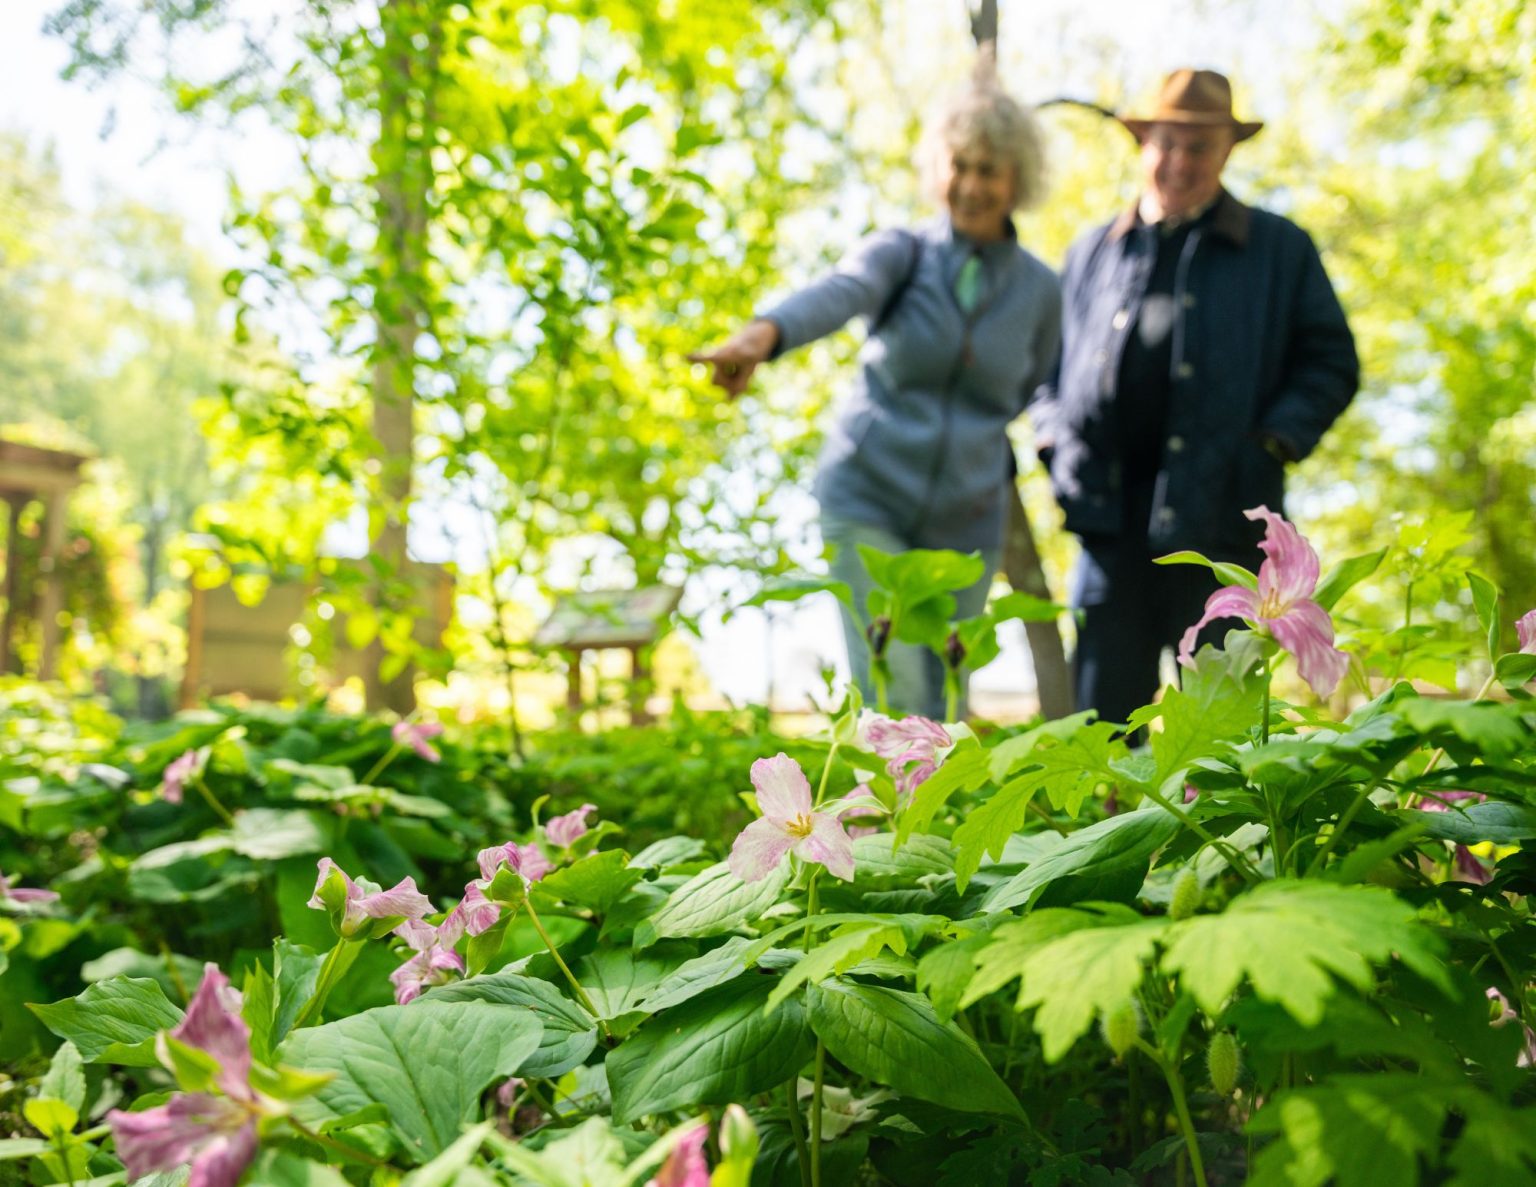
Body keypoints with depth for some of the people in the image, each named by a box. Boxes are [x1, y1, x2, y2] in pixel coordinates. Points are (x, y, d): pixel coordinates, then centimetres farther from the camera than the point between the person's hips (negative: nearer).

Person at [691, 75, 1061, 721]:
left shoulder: (1038, 288, 3)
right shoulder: (903, 251, -4)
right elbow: (838, 293, -27)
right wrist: (763, 335, -47)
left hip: (965, 523, 3)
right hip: (868, 498, -2)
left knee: (940, 710, 7)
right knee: (894, 698, -12)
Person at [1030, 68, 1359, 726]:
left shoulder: (1281, 250, 9)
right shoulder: (1092, 252, 17)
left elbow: (1331, 363, 8)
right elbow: (1047, 361, 22)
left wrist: (1274, 443, -7)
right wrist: (1053, 439, 5)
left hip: (1220, 521, -2)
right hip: (1111, 516, 2)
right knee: (1100, 713, 3)